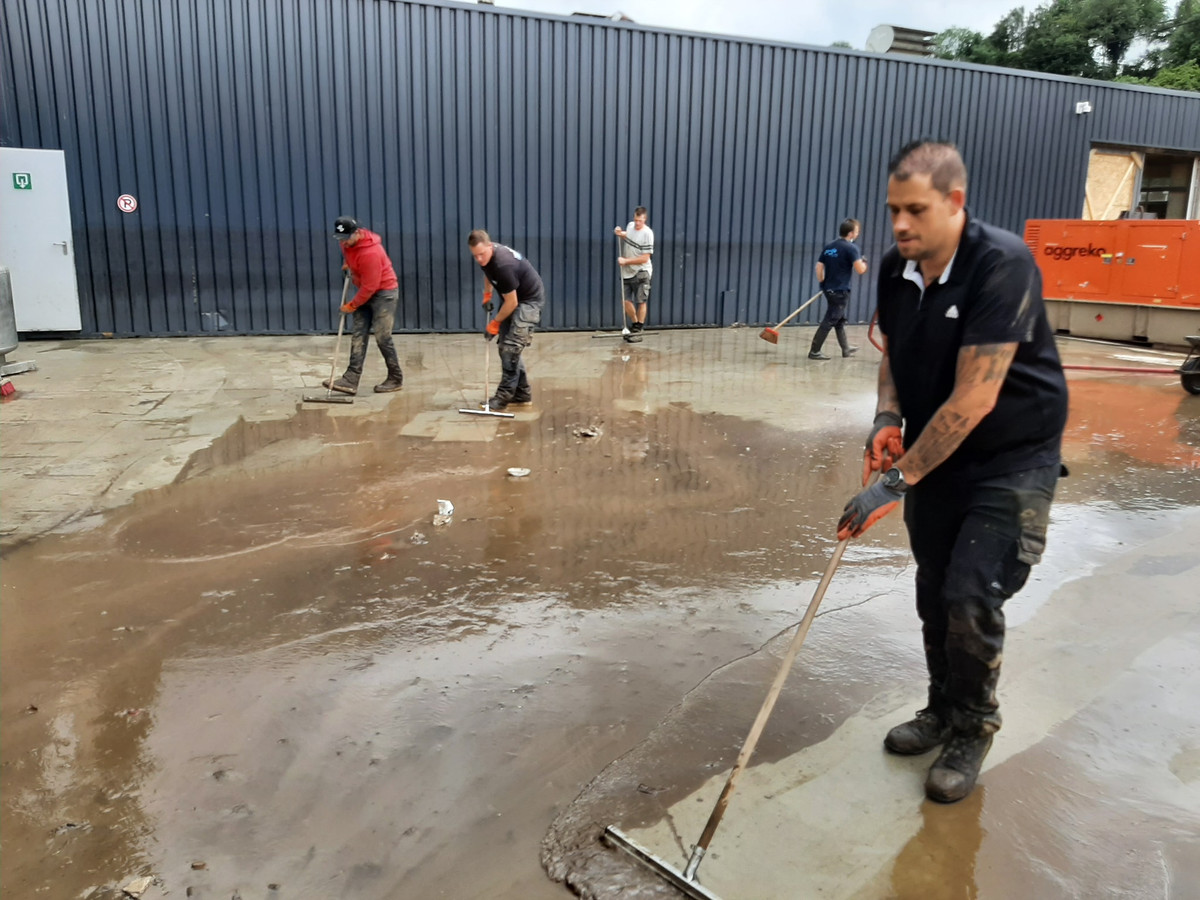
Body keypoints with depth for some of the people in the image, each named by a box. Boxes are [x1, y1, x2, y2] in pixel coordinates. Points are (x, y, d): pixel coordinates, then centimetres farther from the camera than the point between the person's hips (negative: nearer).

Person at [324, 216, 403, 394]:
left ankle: (396, 379, 9)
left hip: (384, 292, -8)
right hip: (365, 292, 8)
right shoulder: (346, 241, -3)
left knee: (382, 337, -7)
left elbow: (370, 287, -24)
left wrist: (352, 305, -15)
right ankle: (351, 380, -6)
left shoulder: (370, 252, -29)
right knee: (358, 335, -1)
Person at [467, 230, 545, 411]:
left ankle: (504, 396, -12)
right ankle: (522, 393, 18)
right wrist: (487, 294, 10)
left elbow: (512, 303, -26)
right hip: (511, 297, 10)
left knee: (511, 347, -17)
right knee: (506, 347, 9)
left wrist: (495, 323, -13)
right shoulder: (486, 256, -8)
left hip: (529, 299, -9)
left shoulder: (503, 265, -34)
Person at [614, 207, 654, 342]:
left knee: (641, 302, -1)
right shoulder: (630, 225, 3)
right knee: (626, 301, 6)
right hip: (627, 272, 6)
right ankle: (635, 324, 25)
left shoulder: (647, 233, -17)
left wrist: (625, 261, -19)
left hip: (641, 272, -6)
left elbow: (645, 258, -20)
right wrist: (620, 233, 6)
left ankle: (637, 331, 6)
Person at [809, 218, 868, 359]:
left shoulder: (829, 246, 7)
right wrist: (864, 262, 2)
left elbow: (819, 266, 6)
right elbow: (860, 269, -19)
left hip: (828, 288, 8)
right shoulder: (851, 248, -13)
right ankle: (814, 351, -6)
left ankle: (846, 348, 32)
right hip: (840, 291, -8)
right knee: (829, 321, -5)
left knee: (840, 320, 20)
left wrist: (822, 284, 15)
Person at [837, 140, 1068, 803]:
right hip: (934, 450, 6)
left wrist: (898, 481, -28)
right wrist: (888, 417, -9)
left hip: (1012, 456, -6)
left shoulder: (1003, 266, -25)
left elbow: (974, 399, -29)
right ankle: (944, 710, 34)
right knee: (933, 593, 12)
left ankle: (972, 729, 15)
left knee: (971, 595, -11)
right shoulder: (896, 270, -4)